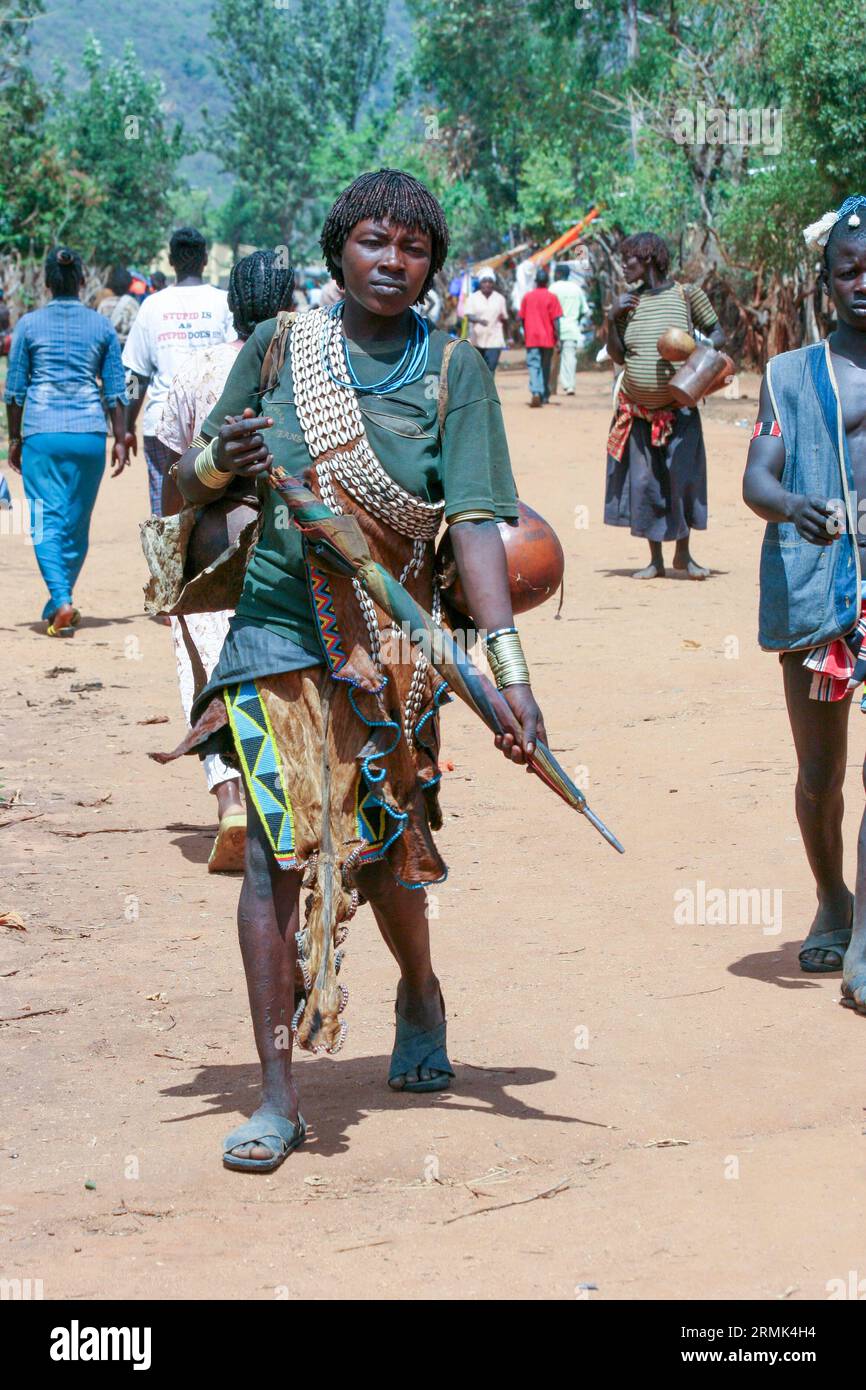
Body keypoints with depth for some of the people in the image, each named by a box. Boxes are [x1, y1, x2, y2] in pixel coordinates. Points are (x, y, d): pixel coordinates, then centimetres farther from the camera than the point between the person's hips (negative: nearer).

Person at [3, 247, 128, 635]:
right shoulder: (101, 325, 5)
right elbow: (115, 389, 5)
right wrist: (120, 439, 10)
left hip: (41, 433, -2)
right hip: (89, 433, 2)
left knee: (47, 521, -3)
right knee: (78, 523, 13)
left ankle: (61, 600, -23)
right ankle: (58, 604, 22)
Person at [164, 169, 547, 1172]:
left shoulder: (453, 370, -2)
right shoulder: (278, 348, 2)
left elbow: (475, 522, -11)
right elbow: (190, 489, 10)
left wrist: (508, 669, -21)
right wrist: (219, 459, -15)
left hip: (393, 640, 0)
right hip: (279, 628, 0)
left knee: (383, 846, 10)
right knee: (277, 841, -11)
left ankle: (420, 997, 43)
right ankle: (276, 1096, -7)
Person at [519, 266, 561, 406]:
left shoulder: (527, 296, 2)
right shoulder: (552, 297, -5)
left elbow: (522, 318, 9)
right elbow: (556, 320, -8)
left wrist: (525, 335, 21)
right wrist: (557, 337, -3)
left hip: (531, 338, 0)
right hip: (547, 339, 0)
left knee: (534, 366, -6)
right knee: (545, 367, 13)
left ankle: (536, 392, -28)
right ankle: (545, 397, 22)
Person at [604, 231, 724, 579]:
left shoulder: (687, 294, -3)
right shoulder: (628, 300, 5)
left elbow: (717, 334, 3)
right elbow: (617, 356, 5)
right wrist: (611, 319, -8)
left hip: (678, 410, -3)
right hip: (637, 409, 3)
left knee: (683, 478, -4)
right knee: (644, 482, 2)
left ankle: (683, 553, 13)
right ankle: (655, 560, 11)